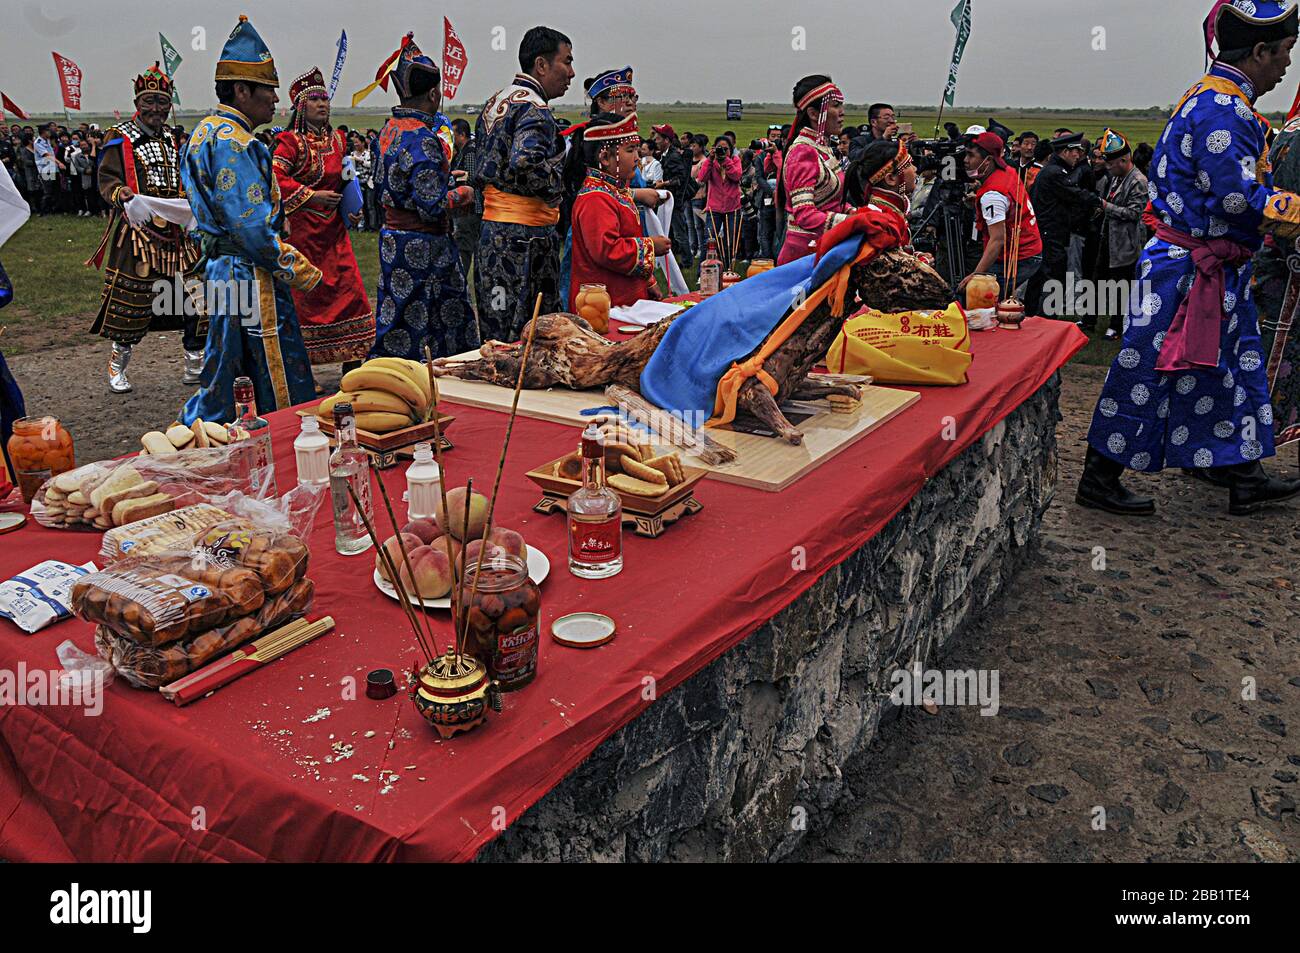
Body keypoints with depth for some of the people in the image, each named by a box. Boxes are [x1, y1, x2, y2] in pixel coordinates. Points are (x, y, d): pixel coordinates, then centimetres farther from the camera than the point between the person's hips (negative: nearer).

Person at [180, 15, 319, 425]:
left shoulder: (204, 131, 17)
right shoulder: (234, 141, -17)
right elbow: (251, 224, -24)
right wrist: (296, 267, -19)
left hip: (220, 269, 11)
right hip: (251, 273, -11)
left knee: (222, 371, 19)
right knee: (285, 380, -3)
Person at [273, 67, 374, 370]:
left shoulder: (337, 139, 13)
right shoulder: (290, 142, -8)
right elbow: (276, 179, -19)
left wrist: (353, 208, 9)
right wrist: (311, 196, -20)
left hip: (334, 229, 6)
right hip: (302, 230, -6)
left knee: (349, 289, 3)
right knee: (305, 294, -2)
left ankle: (353, 367, 12)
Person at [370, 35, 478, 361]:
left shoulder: (390, 128, 9)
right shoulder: (423, 140, -20)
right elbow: (433, 208, -25)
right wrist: (463, 194, -5)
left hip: (393, 237, 9)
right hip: (422, 249, -9)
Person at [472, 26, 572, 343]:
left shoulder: (494, 102, 19)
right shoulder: (534, 108, -12)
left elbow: (482, 163, 22)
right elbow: (525, 164, -28)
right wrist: (556, 187, -12)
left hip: (491, 230, 9)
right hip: (524, 236, -9)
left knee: (495, 335, 12)